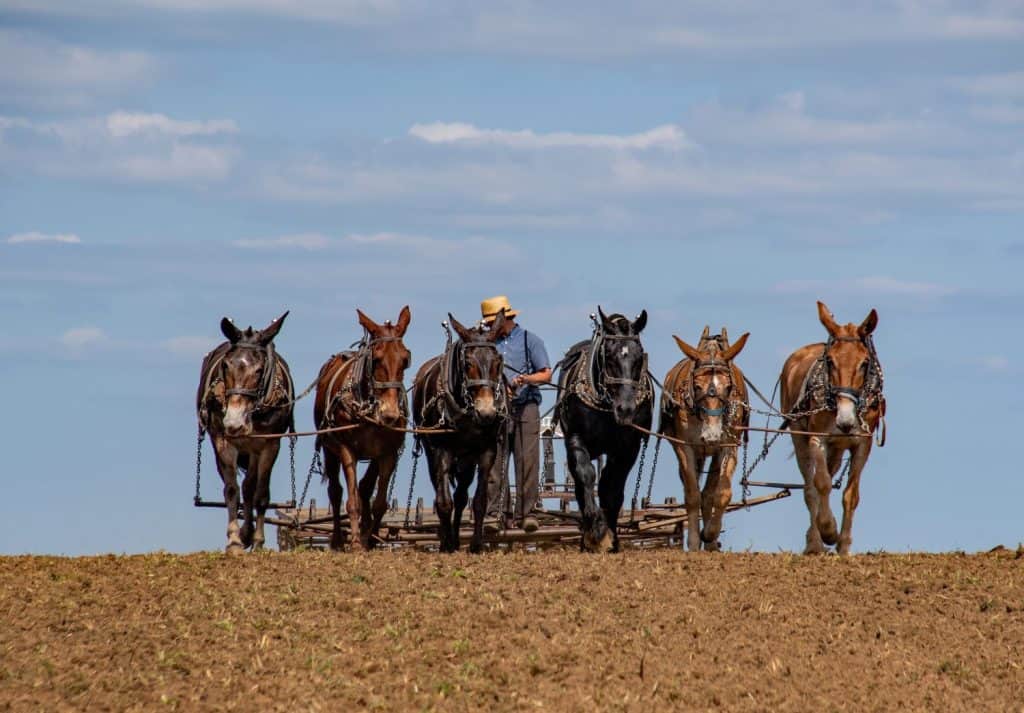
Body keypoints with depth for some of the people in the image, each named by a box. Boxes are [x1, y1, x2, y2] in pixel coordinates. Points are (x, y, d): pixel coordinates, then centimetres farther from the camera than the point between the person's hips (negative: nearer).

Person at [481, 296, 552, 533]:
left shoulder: (530, 340, 7)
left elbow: (546, 374, 2)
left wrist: (527, 379, -16)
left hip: (525, 408, -2)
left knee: (527, 463, -5)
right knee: (493, 463, -6)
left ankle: (527, 513, -1)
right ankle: (492, 513, -7)